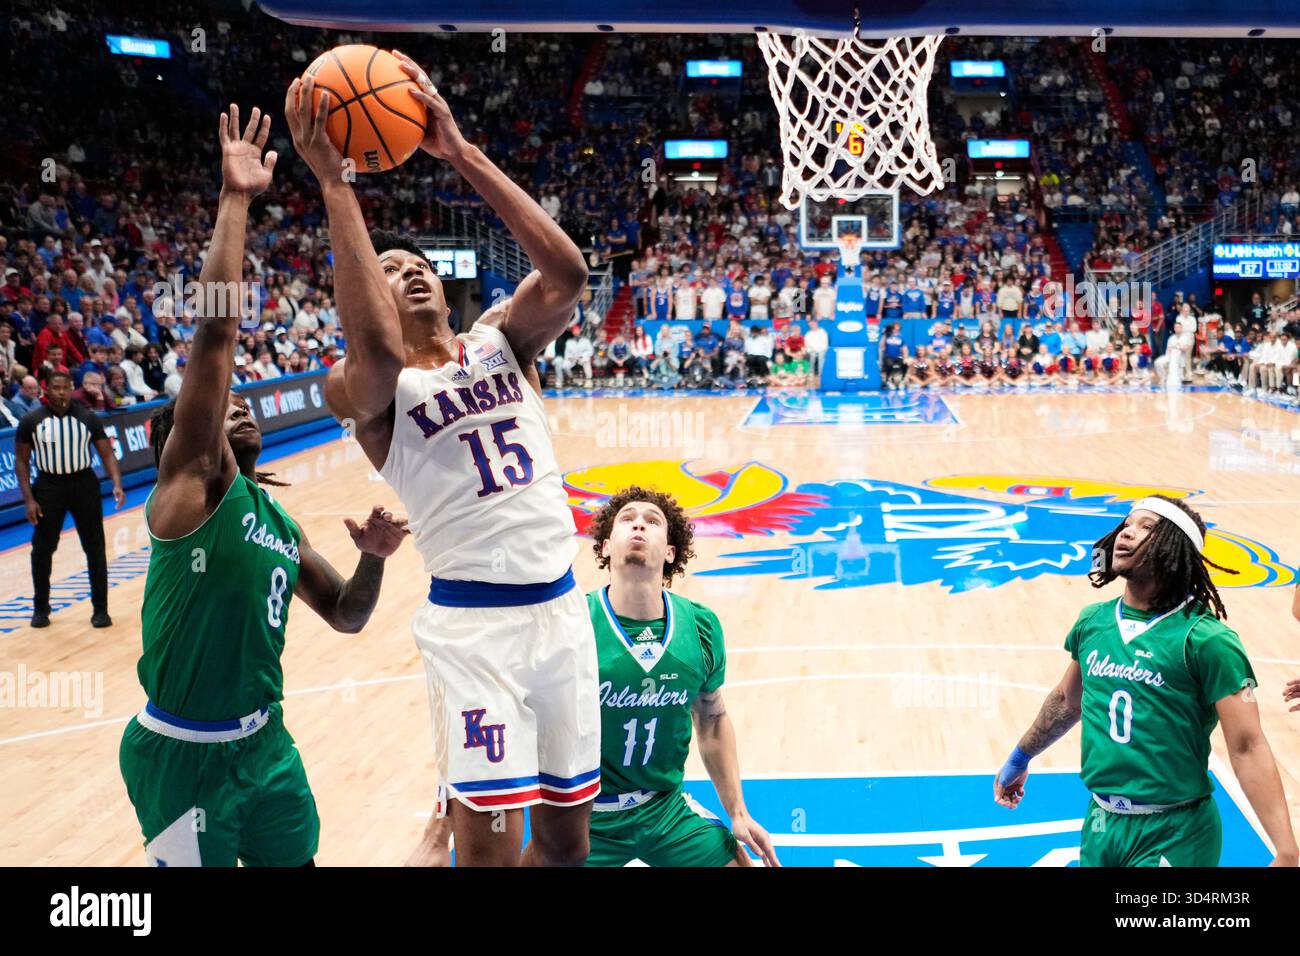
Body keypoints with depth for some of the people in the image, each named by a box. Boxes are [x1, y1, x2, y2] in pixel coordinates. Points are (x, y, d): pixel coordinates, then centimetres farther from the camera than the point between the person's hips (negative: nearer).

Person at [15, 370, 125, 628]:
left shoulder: (88, 418, -3)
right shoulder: (30, 421, -4)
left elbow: (107, 454, 0)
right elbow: (21, 460, 2)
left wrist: (117, 485, -15)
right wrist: (28, 499, -5)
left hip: (84, 484, 0)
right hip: (48, 486, 0)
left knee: (95, 548, 2)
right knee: (42, 549, 6)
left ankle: (100, 609, 12)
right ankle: (41, 608, 24)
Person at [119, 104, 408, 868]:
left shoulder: (275, 518, 11)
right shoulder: (191, 483, -11)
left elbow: (346, 617, 16)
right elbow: (217, 332, -23)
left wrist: (374, 559, -4)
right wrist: (236, 200, -26)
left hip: (265, 741, 7)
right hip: (186, 756, -7)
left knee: (295, 862, 17)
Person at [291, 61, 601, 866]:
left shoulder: (501, 340, 9)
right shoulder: (364, 391, -3)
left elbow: (569, 272, -11)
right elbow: (378, 347, -28)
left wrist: (462, 152, -15)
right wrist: (333, 181, -25)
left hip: (563, 605, 5)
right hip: (474, 621, -4)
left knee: (566, 832, 14)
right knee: (491, 842, -4)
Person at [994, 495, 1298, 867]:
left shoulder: (1206, 639, -15)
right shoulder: (1092, 622, 1)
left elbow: (1246, 747, -19)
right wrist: (1020, 759, 29)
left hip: (1176, 835, -5)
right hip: (1101, 822, 5)